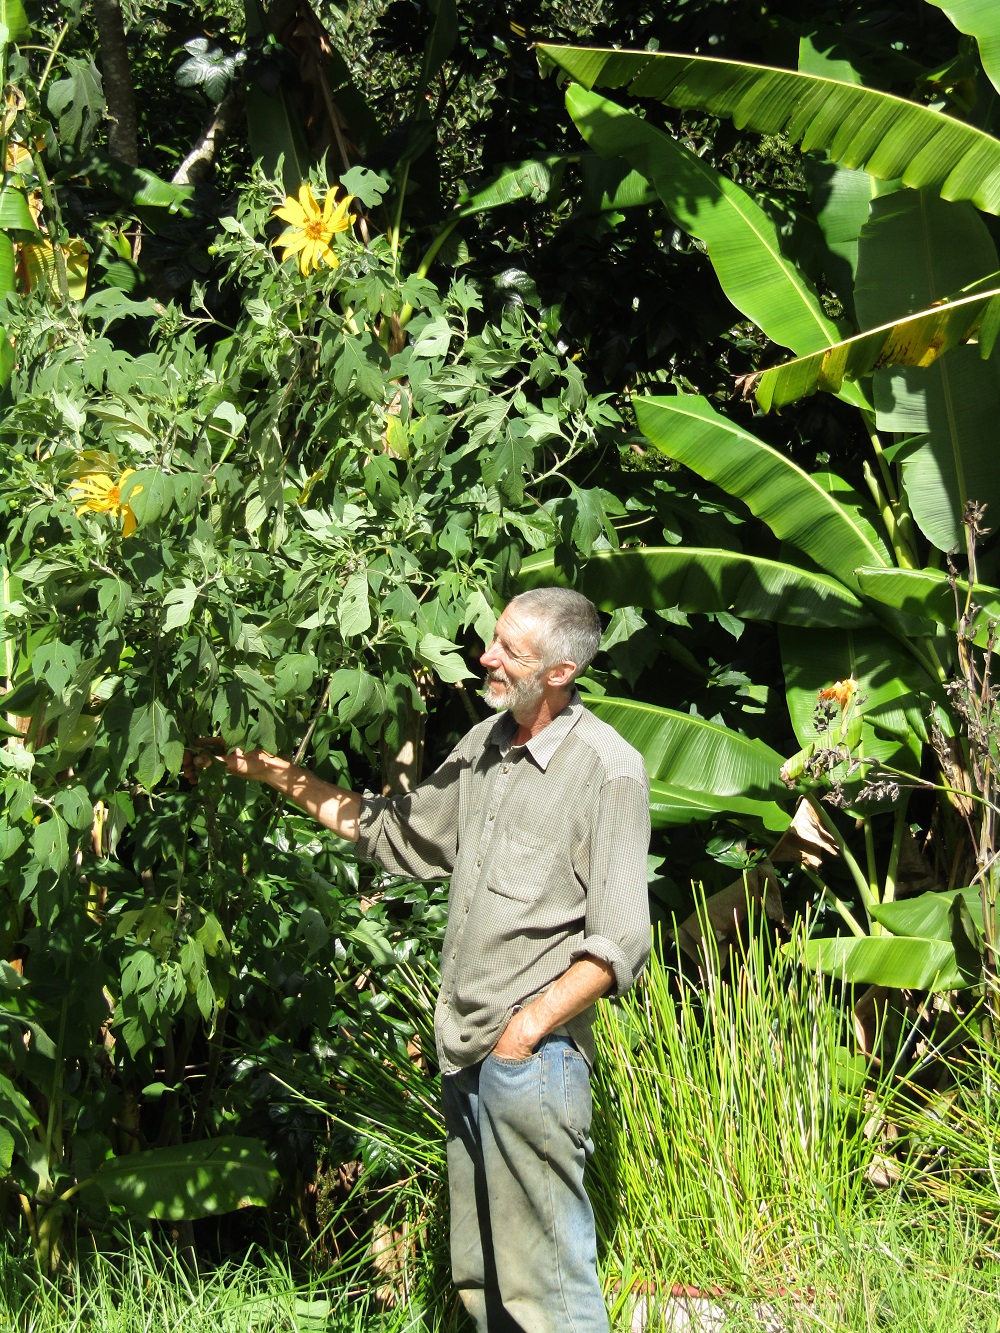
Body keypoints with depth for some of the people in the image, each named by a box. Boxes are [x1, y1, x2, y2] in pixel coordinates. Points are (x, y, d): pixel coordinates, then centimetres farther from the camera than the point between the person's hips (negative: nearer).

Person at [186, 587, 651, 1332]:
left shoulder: (608, 770, -10)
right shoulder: (487, 745, 13)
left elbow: (619, 942, -12)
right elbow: (399, 836, 25)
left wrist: (529, 1028, -16)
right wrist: (282, 777, 20)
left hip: (534, 1054, -8)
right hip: (464, 1051, 8)